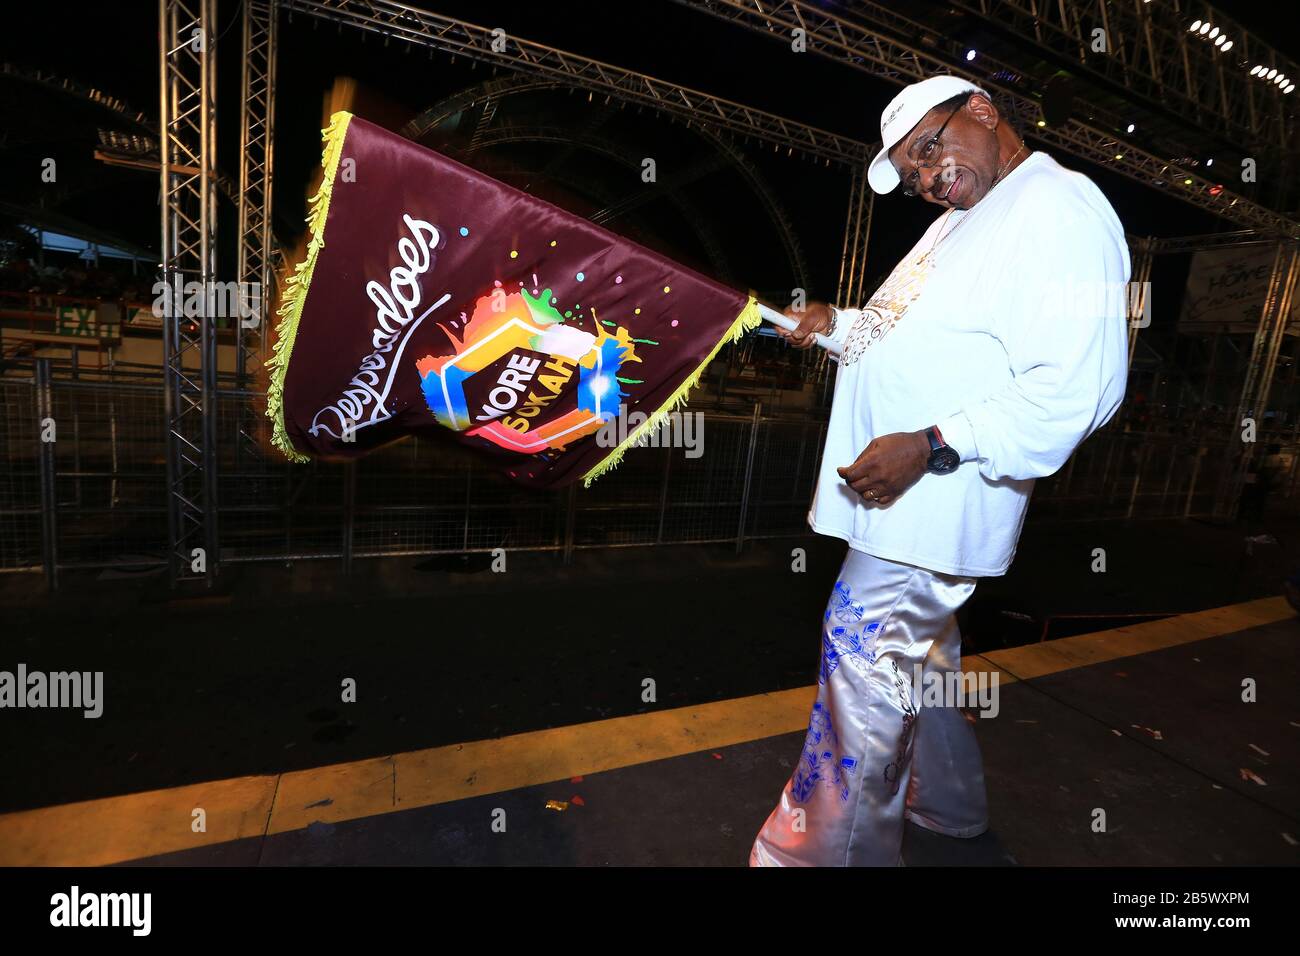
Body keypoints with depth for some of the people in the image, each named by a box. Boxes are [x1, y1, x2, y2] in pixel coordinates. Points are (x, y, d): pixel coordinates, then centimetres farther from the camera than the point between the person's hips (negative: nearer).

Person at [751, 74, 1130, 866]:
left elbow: (1079, 382, -23)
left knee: (865, 668, -4)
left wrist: (931, 447, -26)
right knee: (920, 657, 22)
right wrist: (837, 324, 12)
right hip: (900, 496, 11)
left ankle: (831, 849, 15)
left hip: (932, 501, -10)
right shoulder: (960, 221, 21)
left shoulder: (1058, 207, -12)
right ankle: (946, 803, 44)